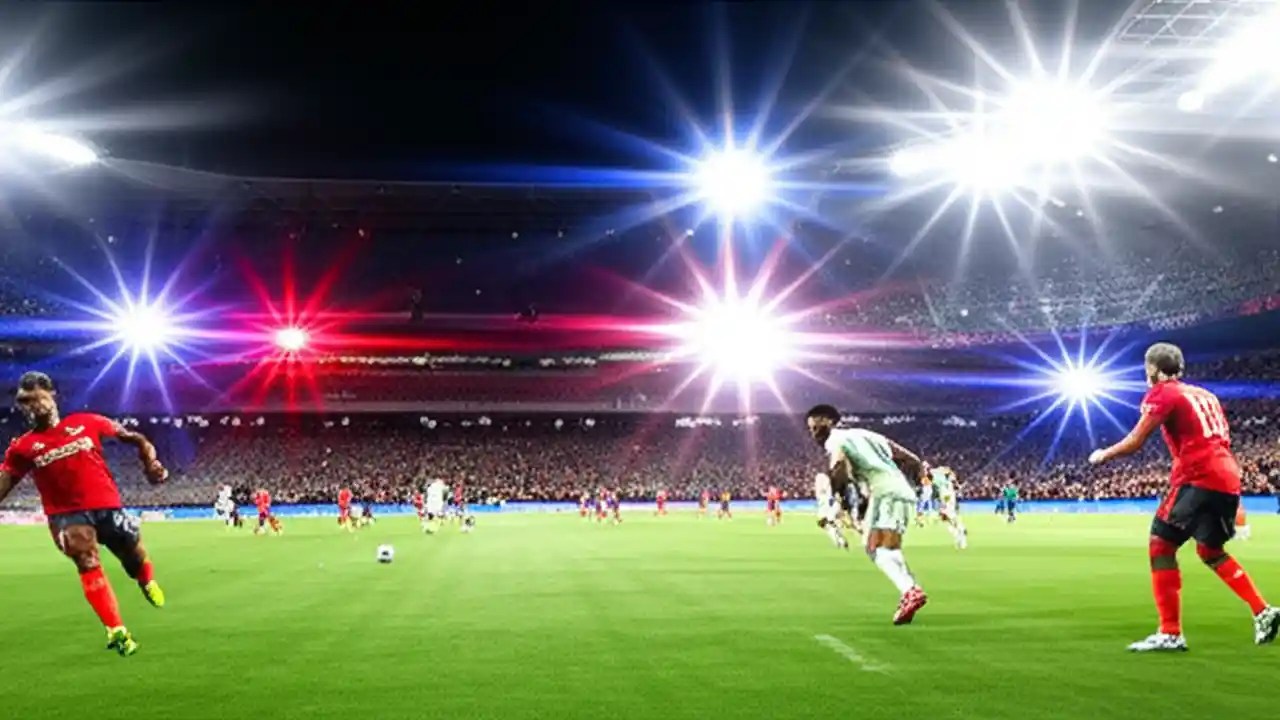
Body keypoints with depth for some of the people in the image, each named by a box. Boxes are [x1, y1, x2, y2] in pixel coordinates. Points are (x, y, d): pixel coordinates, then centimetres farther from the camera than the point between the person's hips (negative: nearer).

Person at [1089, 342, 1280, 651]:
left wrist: (1102, 455, 9)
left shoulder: (1162, 393, 1)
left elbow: (1135, 442, -7)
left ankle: (1170, 634, -8)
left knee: (1160, 545, -4)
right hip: (1227, 478, 8)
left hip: (1198, 478, -8)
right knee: (1210, 551, 25)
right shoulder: (1204, 394, 24)